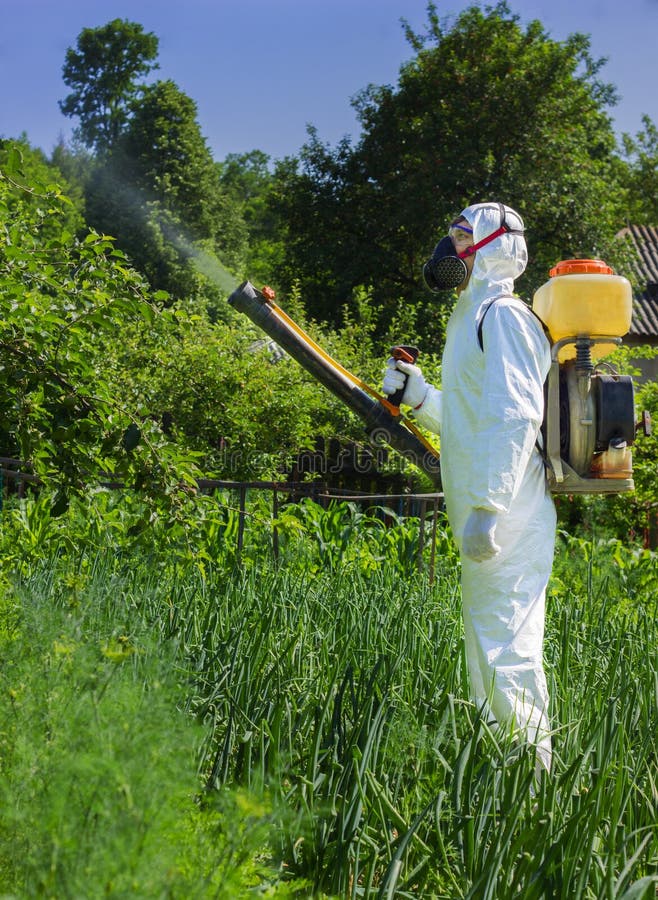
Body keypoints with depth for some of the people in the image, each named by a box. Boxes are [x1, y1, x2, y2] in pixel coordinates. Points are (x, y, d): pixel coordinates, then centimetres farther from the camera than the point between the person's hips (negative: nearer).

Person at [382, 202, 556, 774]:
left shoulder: (503, 315, -10)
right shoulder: (477, 318, 22)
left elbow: (515, 415, -21)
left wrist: (488, 506, -26)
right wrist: (420, 395, 16)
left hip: (508, 521, -11)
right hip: (490, 519, 11)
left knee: (504, 647, -10)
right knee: (491, 643, 15)